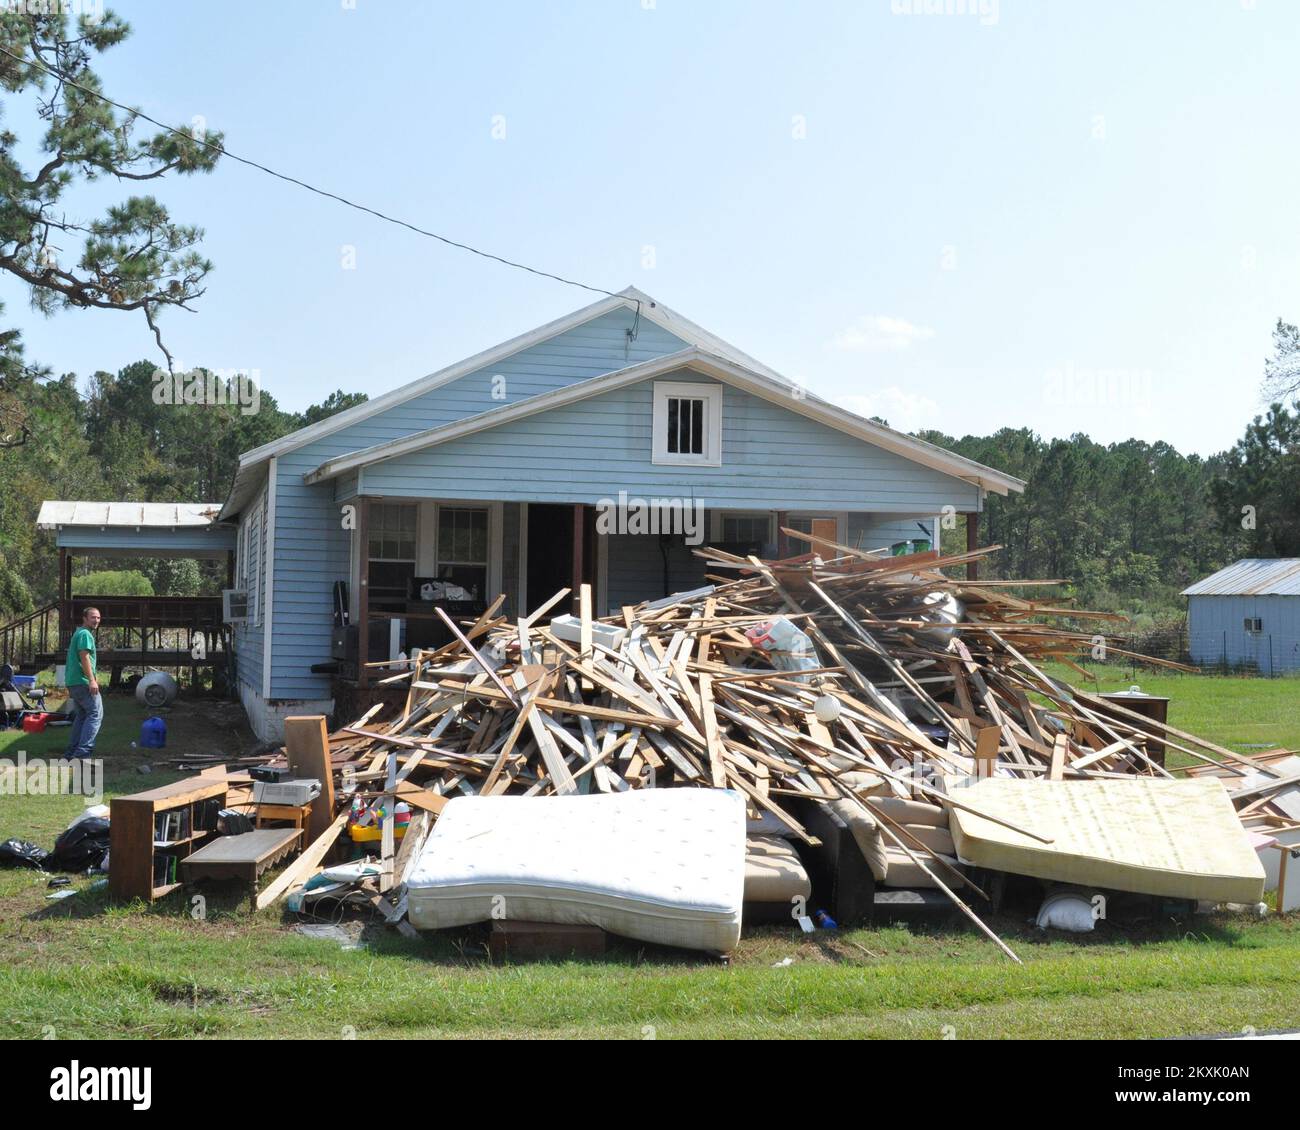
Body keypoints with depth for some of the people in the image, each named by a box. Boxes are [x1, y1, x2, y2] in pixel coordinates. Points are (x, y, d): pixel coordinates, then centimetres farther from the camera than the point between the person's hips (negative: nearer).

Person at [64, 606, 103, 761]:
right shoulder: (85, 634, -10)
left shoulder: (78, 633, 23)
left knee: (81, 715, 15)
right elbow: (84, 657, -20)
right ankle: (83, 751, -18)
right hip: (83, 682, -10)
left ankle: (72, 752, 15)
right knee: (95, 713, -10)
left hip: (73, 682, 10)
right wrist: (92, 680, -24)